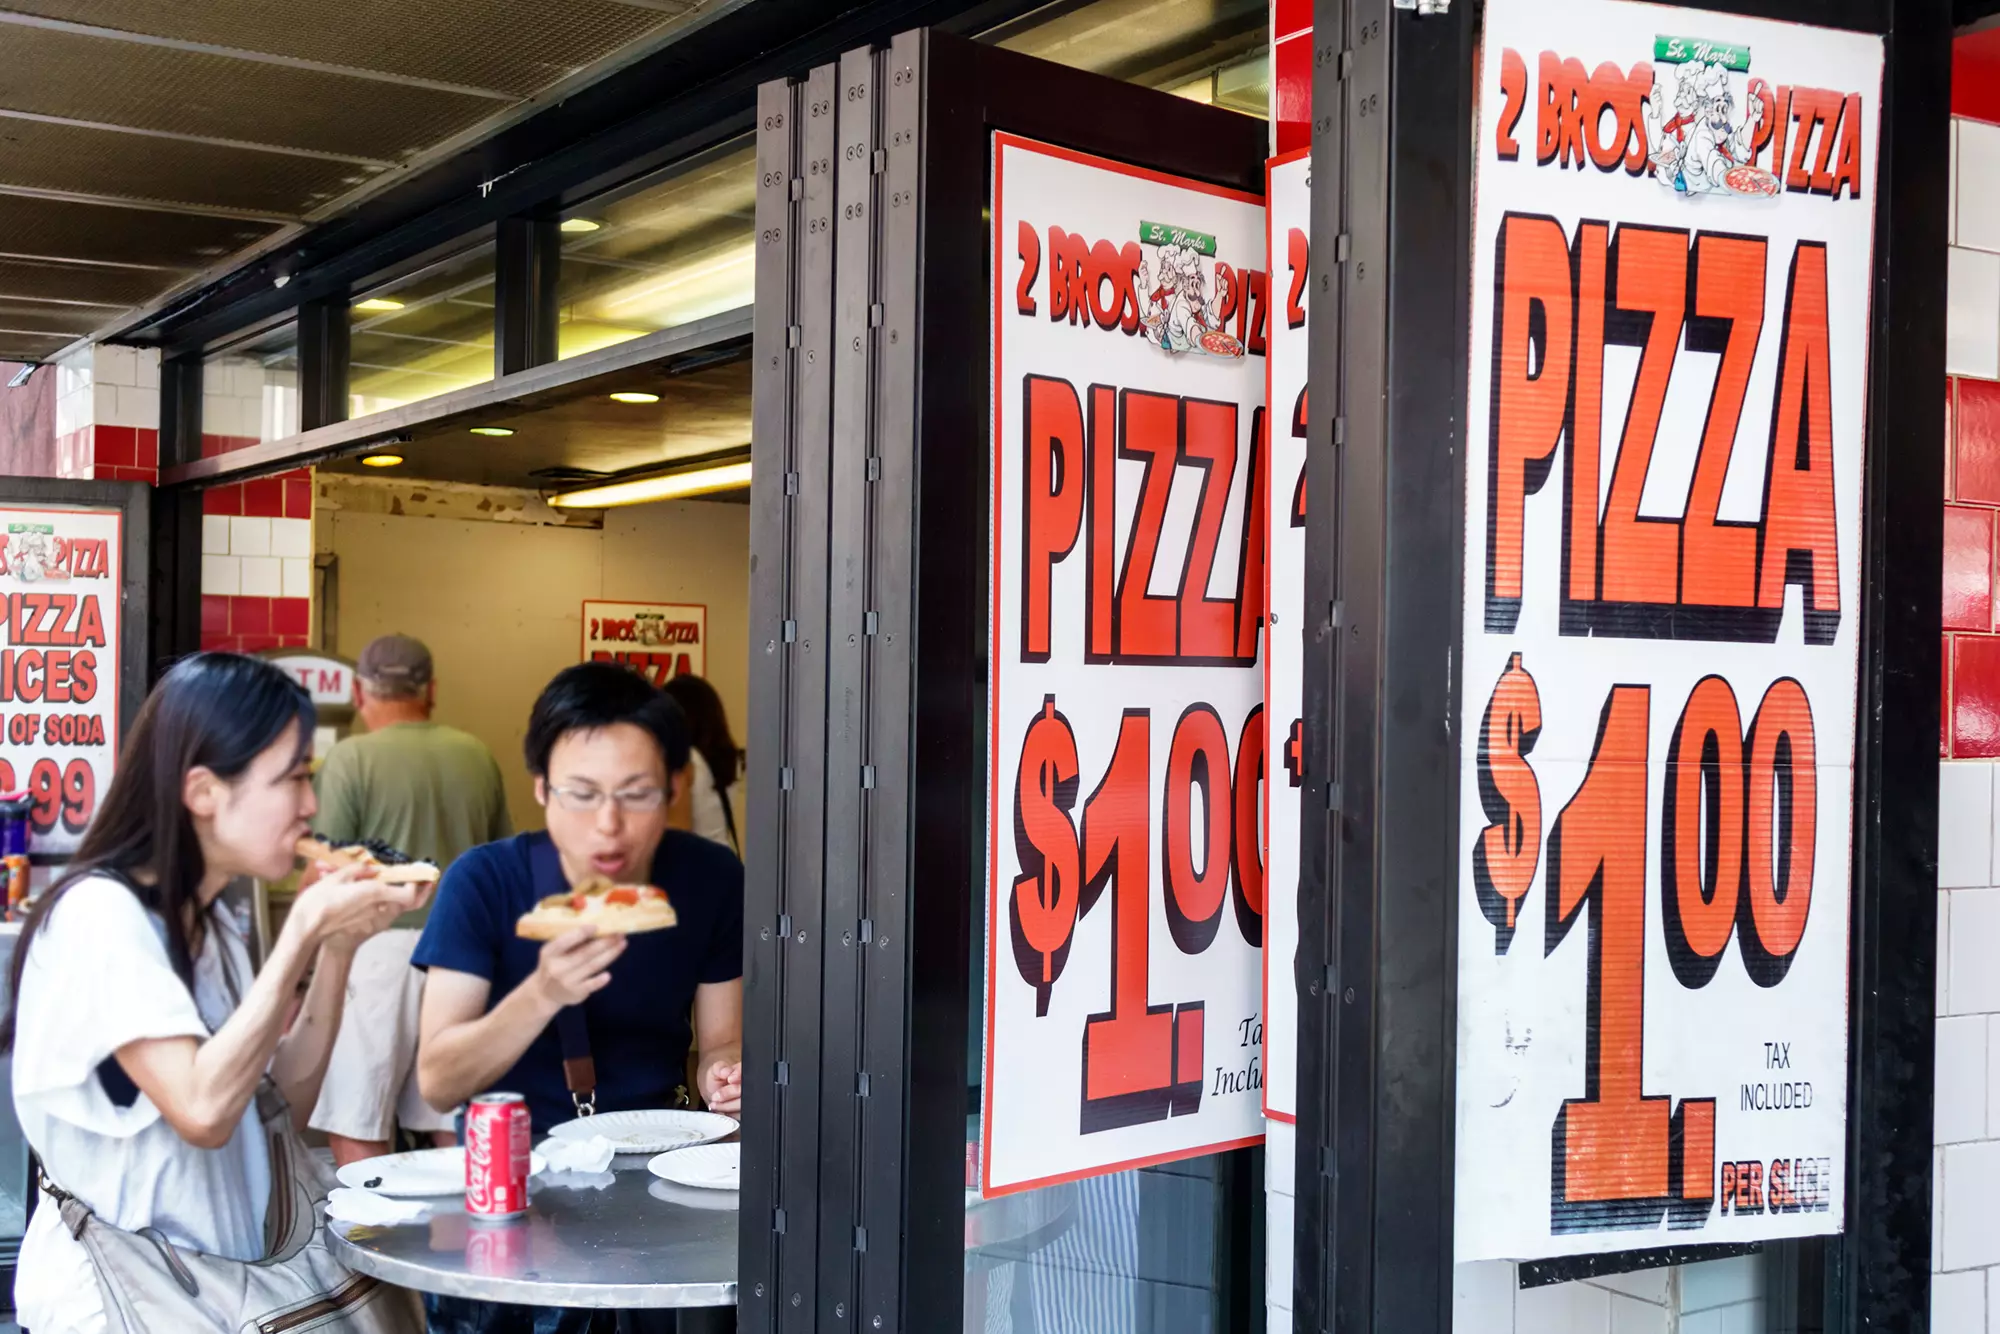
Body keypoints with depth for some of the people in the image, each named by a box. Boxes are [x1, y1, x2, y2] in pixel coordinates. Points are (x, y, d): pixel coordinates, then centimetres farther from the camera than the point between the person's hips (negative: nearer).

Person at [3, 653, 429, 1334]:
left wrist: (338, 943, -2)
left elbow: (289, 1098, 9)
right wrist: (303, 929, -23)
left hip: (211, 1275, 8)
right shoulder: (99, 913, -17)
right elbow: (203, 1110, -27)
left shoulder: (206, 921, 11)